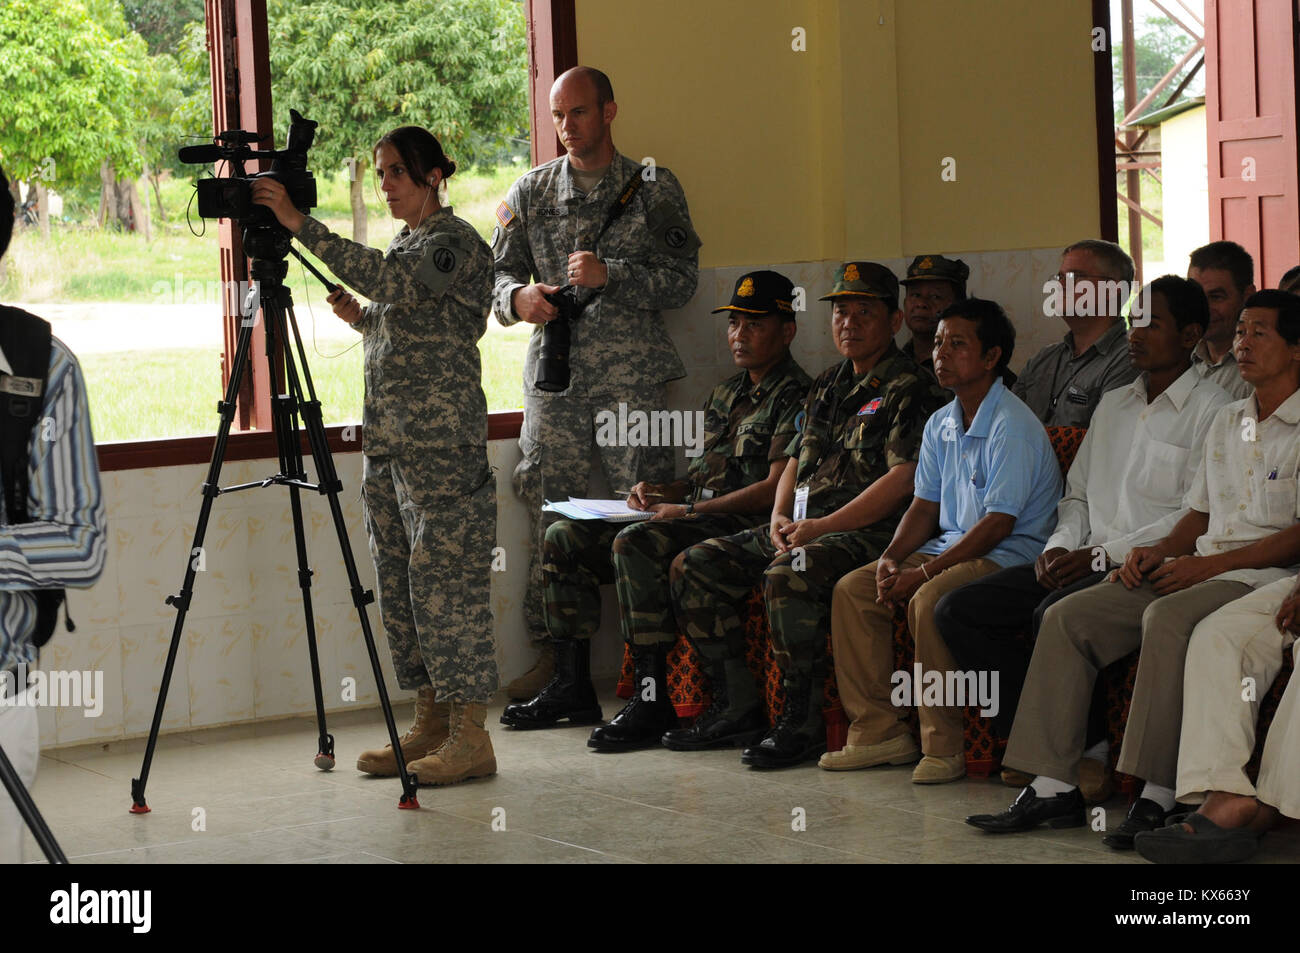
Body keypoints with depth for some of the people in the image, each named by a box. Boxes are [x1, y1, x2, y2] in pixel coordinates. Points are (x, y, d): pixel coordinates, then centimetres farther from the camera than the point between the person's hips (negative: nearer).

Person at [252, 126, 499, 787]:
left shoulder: (454, 240, -8)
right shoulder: (404, 246, 19)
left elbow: (386, 279, -25)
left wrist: (300, 224, -27)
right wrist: (360, 319, 5)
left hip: (442, 441, -9)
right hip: (387, 437, 9)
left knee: (445, 577, -9)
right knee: (399, 578, 10)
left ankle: (470, 737, -5)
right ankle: (431, 724, 17)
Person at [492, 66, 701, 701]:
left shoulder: (654, 189, 6)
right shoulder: (532, 191, 13)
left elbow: (682, 279, -1)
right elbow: (500, 270, 13)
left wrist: (610, 276, -15)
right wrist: (520, 296, -10)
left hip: (631, 375, -2)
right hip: (554, 377, 3)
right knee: (549, 515, 1)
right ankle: (552, 656, 8)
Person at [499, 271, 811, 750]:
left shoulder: (796, 397, -7)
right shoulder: (725, 394, 22)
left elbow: (776, 489, -17)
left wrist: (686, 509, -18)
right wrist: (663, 491, 5)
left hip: (743, 528, -10)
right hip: (693, 519, 10)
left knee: (635, 544, -35)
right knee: (565, 537, 3)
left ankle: (652, 701, -32)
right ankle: (571, 686, 4)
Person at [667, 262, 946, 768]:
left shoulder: (908, 390, -5)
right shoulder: (828, 386, 21)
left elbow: (902, 479, -16)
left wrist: (822, 526, -19)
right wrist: (780, 518, 3)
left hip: (866, 533, -9)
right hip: (801, 528, 9)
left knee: (788, 575, -37)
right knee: (694, 567, 0)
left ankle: (802, 722, -25)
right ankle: (736, 708, 1)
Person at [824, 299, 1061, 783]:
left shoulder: (1013, 425, -15)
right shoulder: (940, 425, 12)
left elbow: (998, 523, -20)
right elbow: (924, 506, 15)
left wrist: (923, 572, -22)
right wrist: (891, 557, -5)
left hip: (1010, 554, -9)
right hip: (951, 547, 9)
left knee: (929, 600, -34)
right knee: (852, 589, -6)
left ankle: (944, 747, -25)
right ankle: (880, 730, -4)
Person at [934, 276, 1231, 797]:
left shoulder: (1211, 410, -3)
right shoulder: (1112, 406, 23)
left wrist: (1101, 554, -16)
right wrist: (1060, 546, 3)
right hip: (1084, 561, 8)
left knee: (1056, 613, -35)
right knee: (956, 610, -7)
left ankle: (1085, 749, -17)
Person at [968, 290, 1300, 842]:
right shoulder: (1226, 422, 22)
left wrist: (1208, 564, -16)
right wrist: (1160, 552, 4)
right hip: (1198, 569, 8)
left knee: (1167, 618, -37)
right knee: (1067, 616, -10)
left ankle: (1157, 796, -36)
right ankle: (1054, 786, -14)